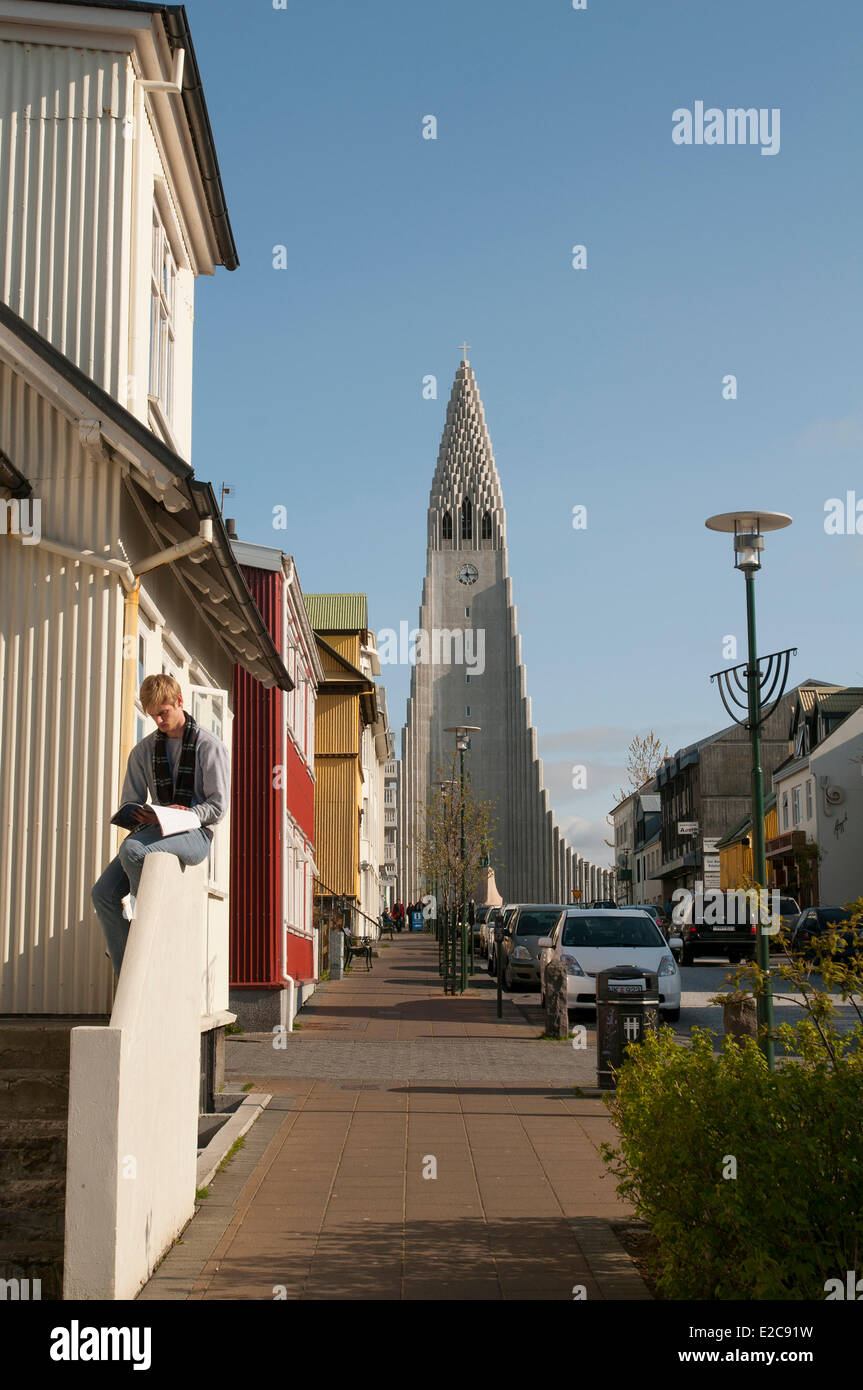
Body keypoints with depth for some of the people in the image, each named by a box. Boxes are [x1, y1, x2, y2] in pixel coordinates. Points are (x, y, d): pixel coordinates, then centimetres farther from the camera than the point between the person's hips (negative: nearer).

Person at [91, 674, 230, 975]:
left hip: (194, 835, -6)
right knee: (103, 892, -15)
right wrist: (139, 815, -9)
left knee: (132, 849, -35)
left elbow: (217, 806, -4)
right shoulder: (144, 750, 16)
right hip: (156, 829, 6)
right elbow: (129, 801, 16)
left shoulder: (209, 746, 1)